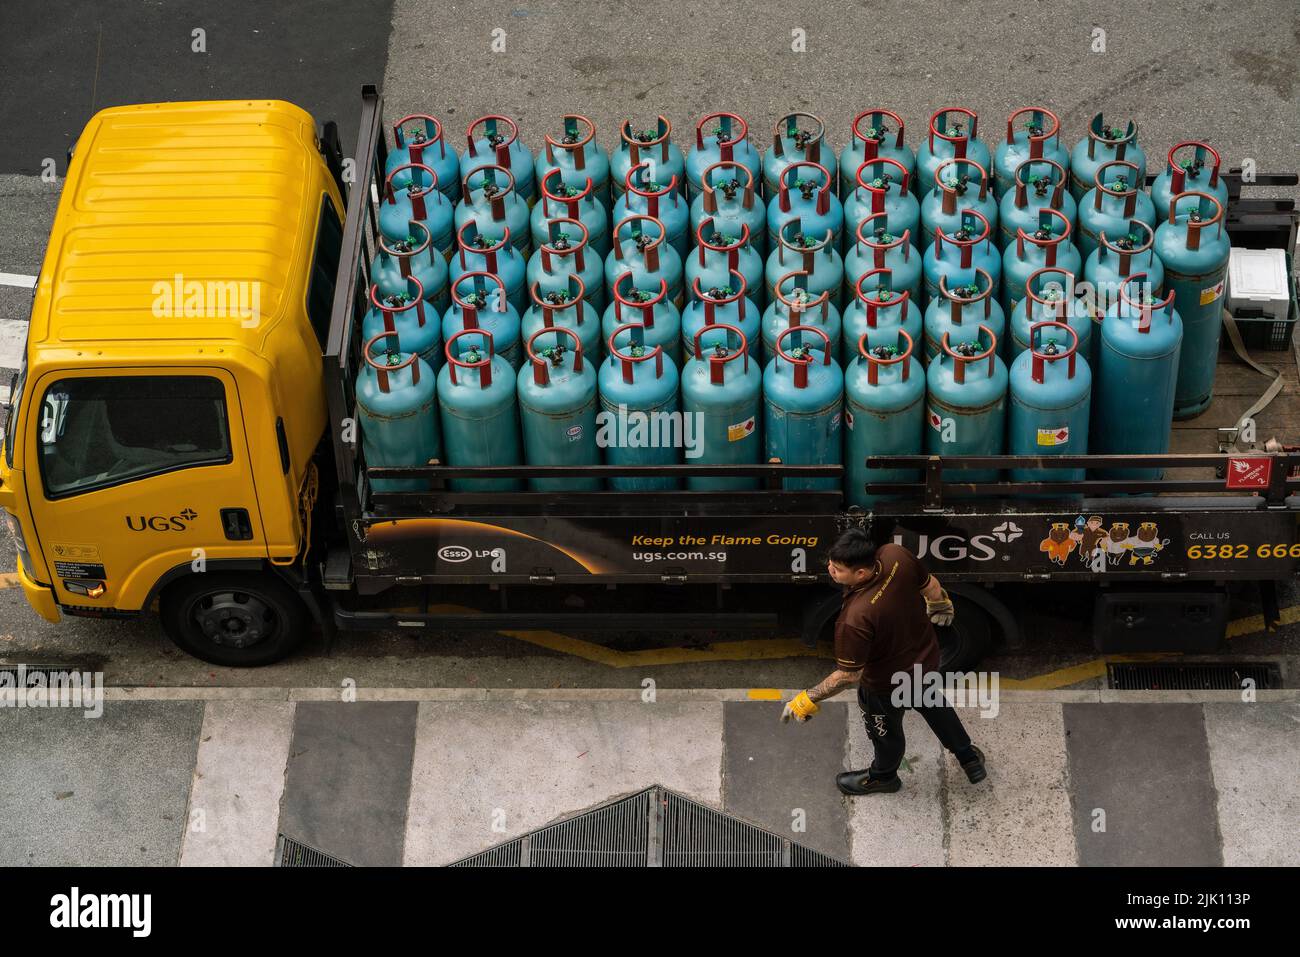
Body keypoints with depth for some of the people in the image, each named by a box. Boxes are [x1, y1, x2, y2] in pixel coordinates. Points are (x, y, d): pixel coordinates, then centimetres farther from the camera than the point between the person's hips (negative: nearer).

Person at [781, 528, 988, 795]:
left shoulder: (854, 618, -45)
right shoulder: (896, 555, -28)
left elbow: (849, 675, -30)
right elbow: (930, 585, -7)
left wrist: (810, 699, -17)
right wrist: (941, 604, 16)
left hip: (888, 684, -6)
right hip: (927, 659, 6)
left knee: (886, 731, 27)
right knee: (934, 706, 36)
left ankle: (883, 776, 59)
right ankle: (969, 759, 58)